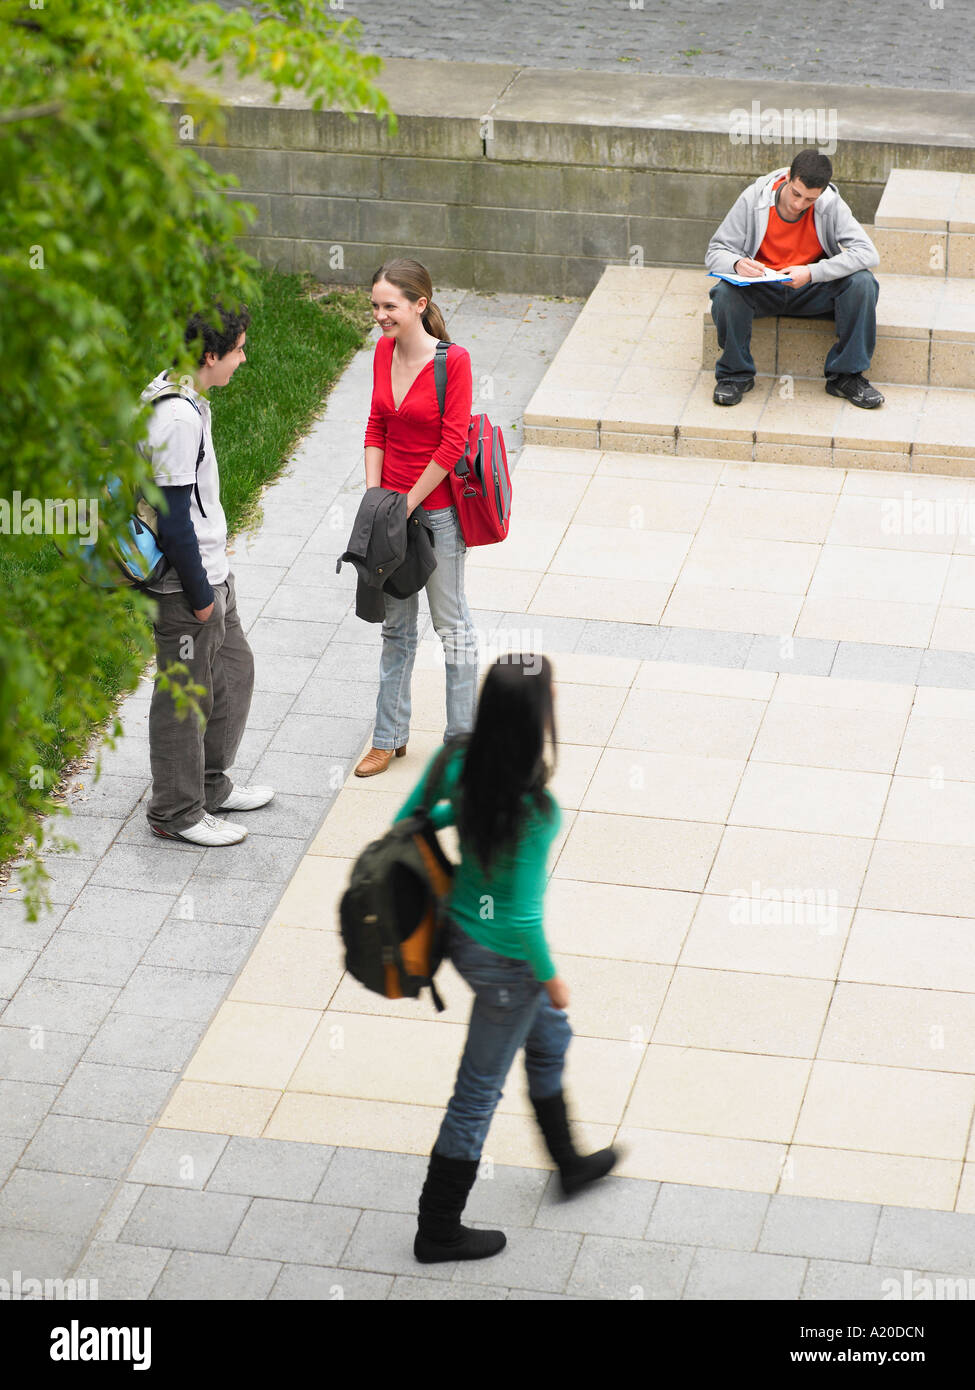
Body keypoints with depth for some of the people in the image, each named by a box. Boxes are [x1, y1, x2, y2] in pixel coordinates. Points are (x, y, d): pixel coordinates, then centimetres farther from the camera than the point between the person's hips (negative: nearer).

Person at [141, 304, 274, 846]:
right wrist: (198, 594, -17)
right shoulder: (178, 418, -26)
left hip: (211, 572, 10)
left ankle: (210, 785, 37)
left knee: (234, 669, 22)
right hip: (187, 584, -10)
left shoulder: (176, 395, 5)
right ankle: (176, 812, 17)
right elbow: (173, 517, -25)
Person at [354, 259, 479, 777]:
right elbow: (376, 429, 7)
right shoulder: (384, 351, 1)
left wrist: (407, 505, -14)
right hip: (393, 503, 6)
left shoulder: (453, 360, -18)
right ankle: (389, 738, 25)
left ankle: (462, 738, 19)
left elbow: (451, 445, -18)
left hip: (437, 509, -6)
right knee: (396, 624, 15)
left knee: (451, 623, 7)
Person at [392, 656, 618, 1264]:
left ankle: (569, 1163, 53)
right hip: (502, 956, -8)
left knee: (550, 1036, 31)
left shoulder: (458, 759, -15)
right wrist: (551, 977, -10)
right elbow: (521, 916, -26)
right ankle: (438, 1231, 29)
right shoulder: (531, 808, -34)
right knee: (480, 1089, 12)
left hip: (461, 924, 8)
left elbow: (407, 822, -1)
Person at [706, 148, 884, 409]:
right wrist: (737, 264, -35)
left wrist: (812, 273, -33)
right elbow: (715, 252, -9)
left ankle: (846, 375, -12)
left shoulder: (830, 205, -15)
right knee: (725, 292, -34)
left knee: (862, 283, -26)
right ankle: (735, 374, -9)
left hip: (812, 290, 1)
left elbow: (868, 253, -23)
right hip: (761, 289, -1)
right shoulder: (754, 199, -15)